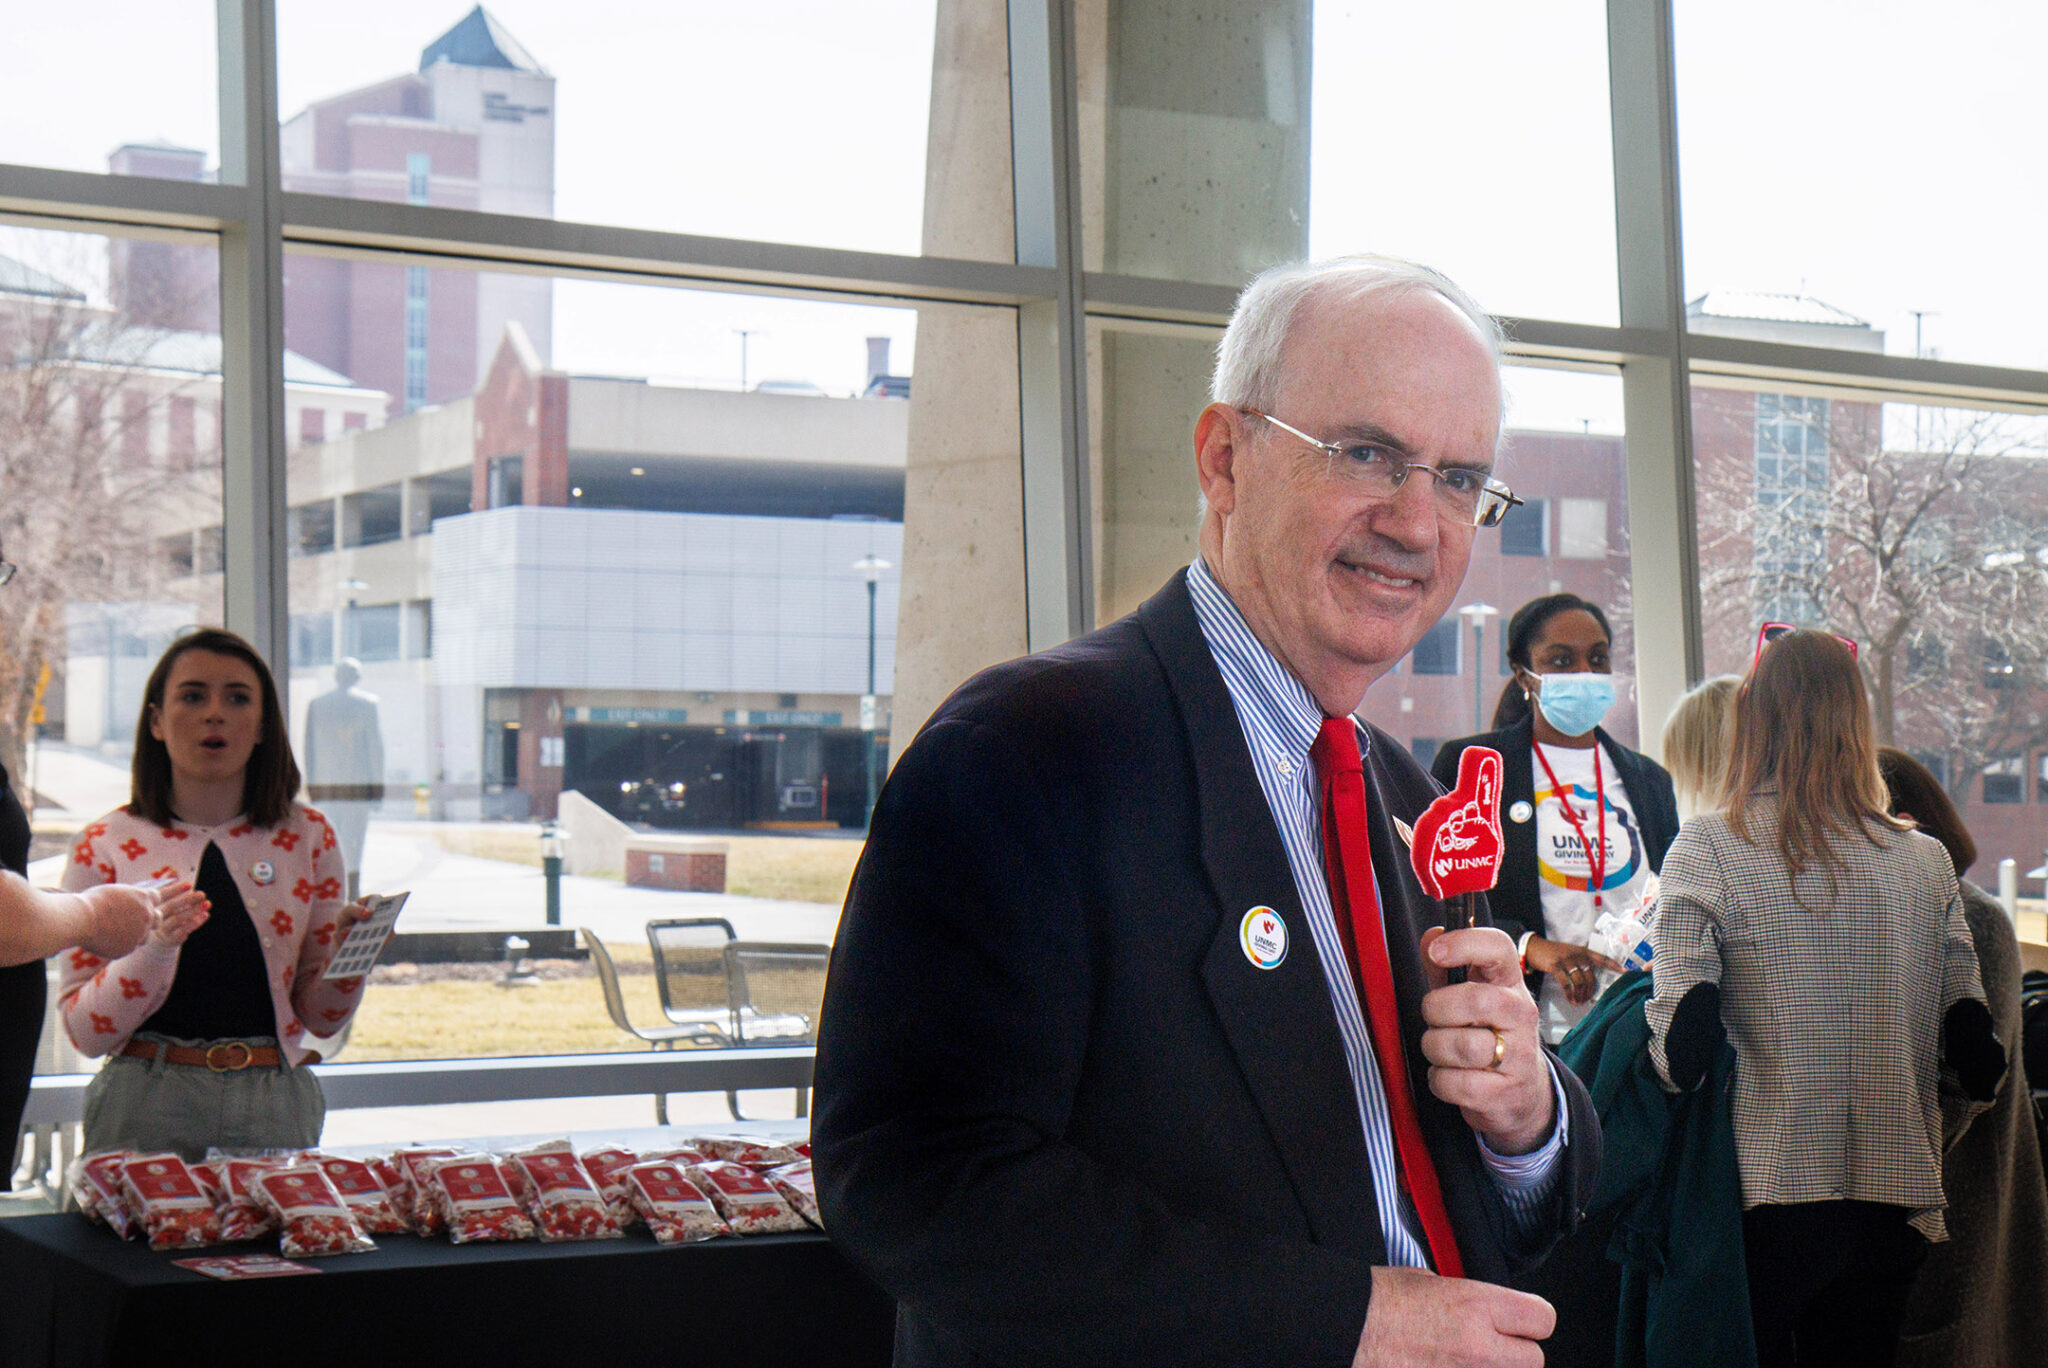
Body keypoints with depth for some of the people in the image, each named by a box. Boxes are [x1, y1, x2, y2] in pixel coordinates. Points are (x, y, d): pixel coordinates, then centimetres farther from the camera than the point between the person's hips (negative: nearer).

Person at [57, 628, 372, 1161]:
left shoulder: (307, 837, 7)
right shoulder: (105, 846, 1)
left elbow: (321, 1016, 10)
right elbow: (85, 1031, -3)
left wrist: (345, 955, -10)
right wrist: (156, 948, -19)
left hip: (276, 1111, 2)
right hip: (147, 1107, -1)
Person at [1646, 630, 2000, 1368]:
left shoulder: (1707, 851, -7)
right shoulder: (1926, 861, 3)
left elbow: (1679, 1051, -14)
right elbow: (1977, 1059, 4)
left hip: (1765, 1196, -3)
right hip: (1895, 1201, 3)